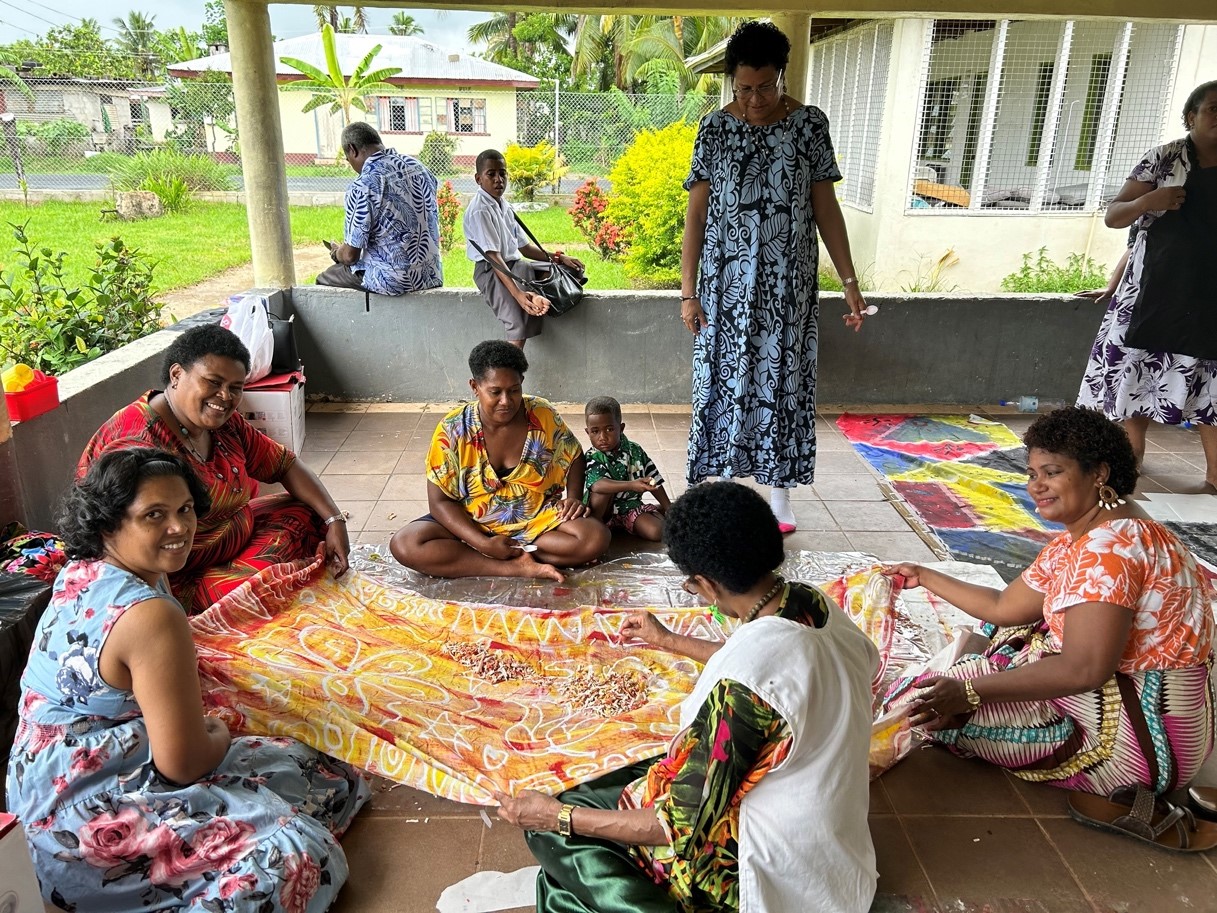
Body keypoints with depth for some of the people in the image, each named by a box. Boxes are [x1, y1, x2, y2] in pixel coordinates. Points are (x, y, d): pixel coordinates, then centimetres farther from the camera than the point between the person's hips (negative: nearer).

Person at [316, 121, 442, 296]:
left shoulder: (362, 187, -19)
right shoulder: (418, 166, 2)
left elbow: (350, 255, -16)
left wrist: (337, 253, 10)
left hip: (394, 282, -7)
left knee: (323, 280, 19)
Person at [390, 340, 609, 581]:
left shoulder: (544, 416, -10)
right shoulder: (453, 429, -13)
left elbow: (574, 456, 9)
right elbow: (440, 501, -12)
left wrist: (574, 497, -11)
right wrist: (484, 544, -24)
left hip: (538, 521, 1)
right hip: (472, 525, 0)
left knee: (596, 538, -26)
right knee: (404, 544, -25)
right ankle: (518, 567, -26)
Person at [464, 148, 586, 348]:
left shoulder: (505, 207, 13)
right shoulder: (479, 211, -14)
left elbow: (524, 246, 17)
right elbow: (493, 256, -23)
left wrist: (559, 258, 4)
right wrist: (517, 293, -33)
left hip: (515, 265, 9)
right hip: (492, 271, -9)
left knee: (572, 270, 5)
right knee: (518, 331, -30)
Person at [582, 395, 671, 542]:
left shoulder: (635, 451, -3)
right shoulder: (592, 458, -17)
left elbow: (654, 482, 6)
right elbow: (597, 485, -38)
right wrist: (632, 485, -50)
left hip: (631, 506, 3)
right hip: (604, 510, -3)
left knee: (657, 532, -20)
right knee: (604, 490, -34)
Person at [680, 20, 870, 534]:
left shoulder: (810, 124, 1)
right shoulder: (715, 128, -1)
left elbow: (826, 209, 3)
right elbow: (696, 213, -1)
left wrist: (850, 283, 0)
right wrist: (688, 290, -6)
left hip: (788, 285, 1)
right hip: (728, 283, 0)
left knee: (782, 381, 6)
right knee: (722, 382, 3)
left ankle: (779, 499, 20)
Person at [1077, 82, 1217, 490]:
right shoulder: (1164, 159, -1)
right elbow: (1113, 216, -3)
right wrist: (1148, 200, -22)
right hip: (1156, 287, -1)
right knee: (1138, 369, 5)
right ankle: (1130, 452, 21)